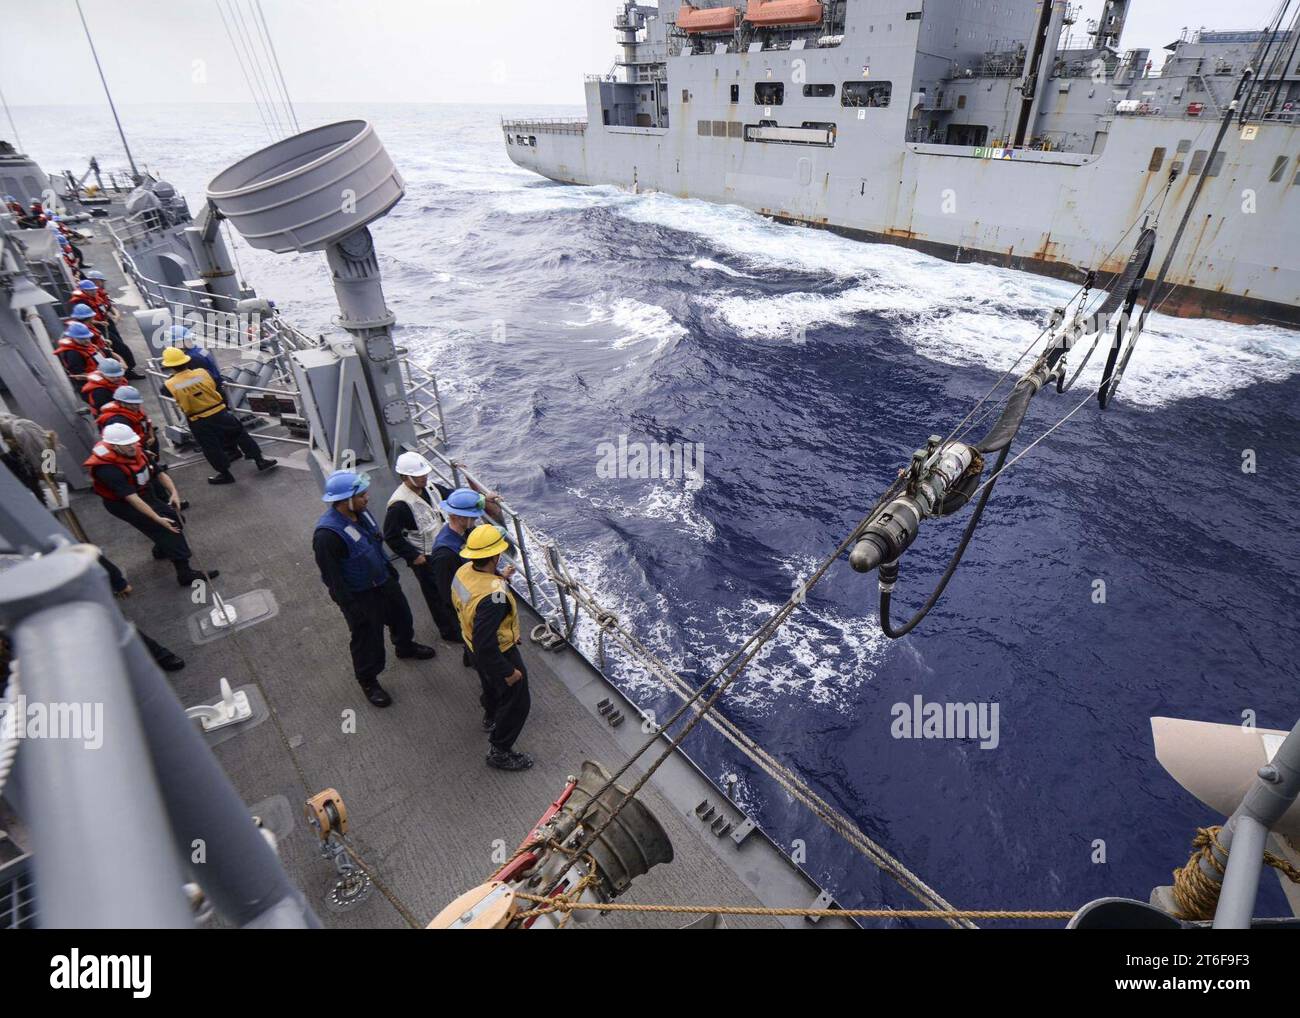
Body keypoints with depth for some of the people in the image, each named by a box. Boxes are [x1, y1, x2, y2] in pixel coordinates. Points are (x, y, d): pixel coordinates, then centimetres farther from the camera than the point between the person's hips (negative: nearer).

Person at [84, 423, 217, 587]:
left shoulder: (134, 451, -11)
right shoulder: (108, 469, -32)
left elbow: (159, 472, -4)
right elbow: (131, 498, -35)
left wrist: (174, 492, -20)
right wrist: (157, 518, -37)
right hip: (122, 503, -8)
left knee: (173, 518, 11)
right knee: (164, 528, -17)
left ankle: (162, 549, 40)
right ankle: (185, 573, -20)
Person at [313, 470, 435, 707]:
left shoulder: (360, 512, -9)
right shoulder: (327, 534, -33)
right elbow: (332, 578, -25)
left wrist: (389, 569, 18)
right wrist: (352, 607, -19)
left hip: (384, 581, 8)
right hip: (359, 596, -8)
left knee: (401, 616, 28)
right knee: (368, 638, 11)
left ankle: (405, 647, 59)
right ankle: (368, 681, 38)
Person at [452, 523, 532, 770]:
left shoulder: (464, 570, -18)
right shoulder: (494, 596, -44)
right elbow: (485, 645, -37)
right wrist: (508, 671, -23)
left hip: (473, 642, 9)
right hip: (498, 652, -9)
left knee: (491, 682, 36)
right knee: (517, 701, 14)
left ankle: (491, 717, 66)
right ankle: (499, 752, 32)